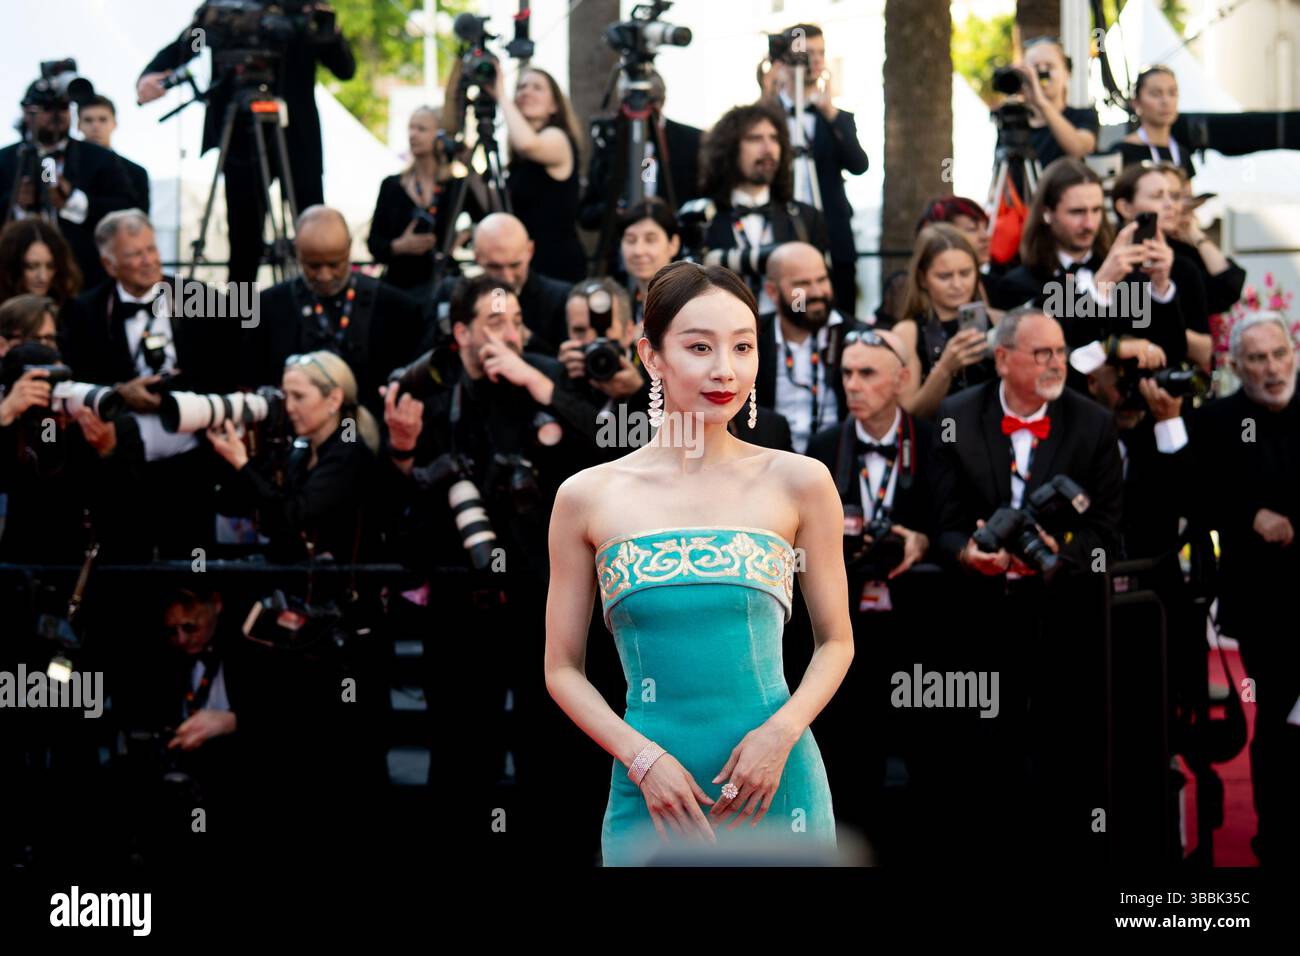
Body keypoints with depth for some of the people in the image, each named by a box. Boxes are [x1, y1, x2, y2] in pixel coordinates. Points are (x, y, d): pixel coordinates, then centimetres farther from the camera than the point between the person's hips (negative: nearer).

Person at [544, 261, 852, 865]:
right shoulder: (588, 497, 2)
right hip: (651, 790, 0)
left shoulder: (798, 482, 2)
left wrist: (780, 732, -10)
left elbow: (836, 641, 7)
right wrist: (644, 759, -8)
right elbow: (562, 668, 5)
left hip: (773, 783, 0)